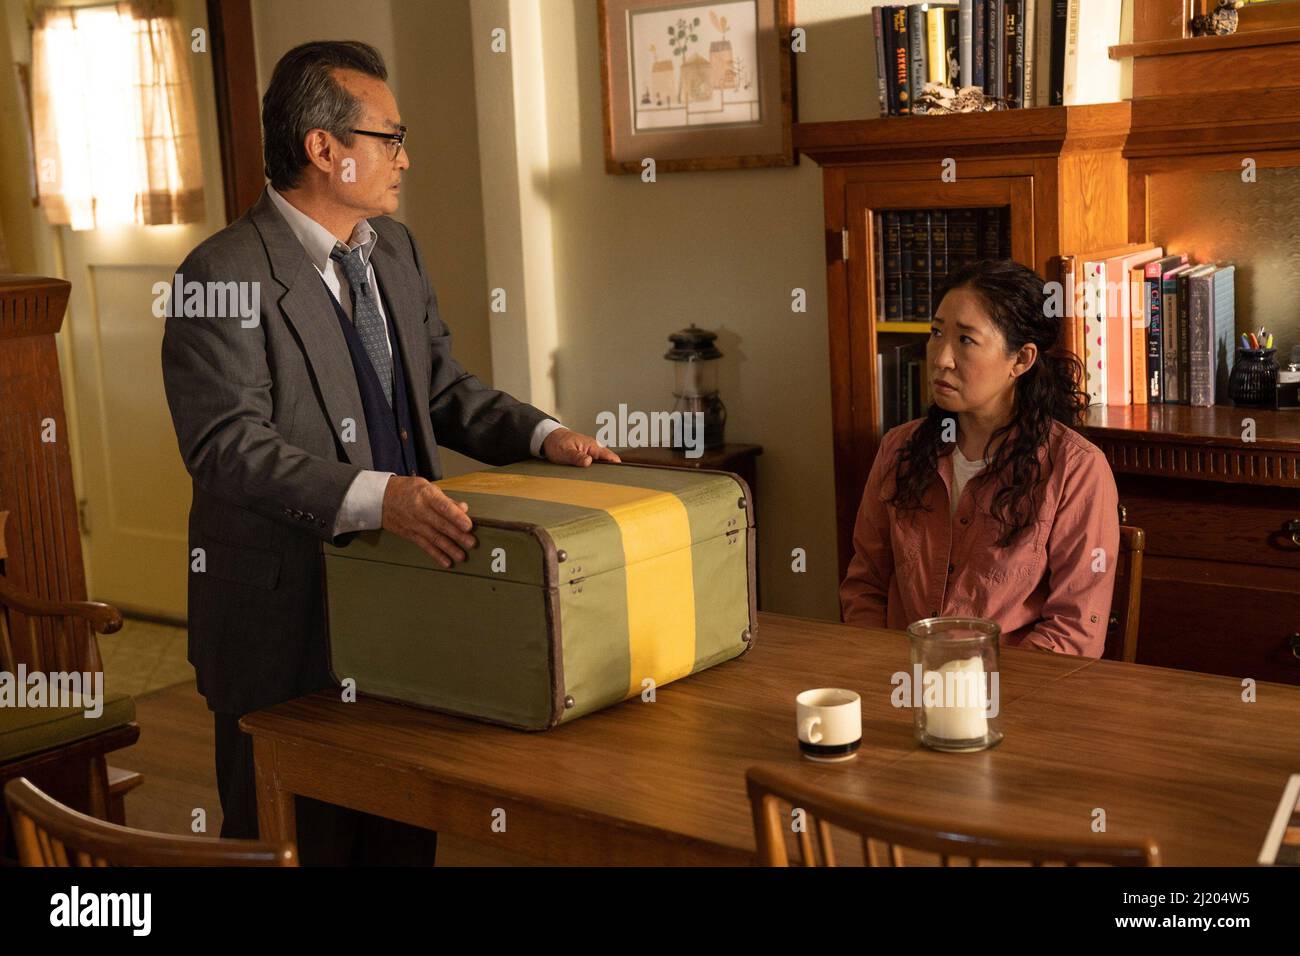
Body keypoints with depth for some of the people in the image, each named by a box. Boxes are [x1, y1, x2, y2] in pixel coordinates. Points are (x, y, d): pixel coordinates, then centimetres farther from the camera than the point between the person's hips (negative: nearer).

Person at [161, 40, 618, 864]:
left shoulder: (395, 249, 10)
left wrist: (542, 434, -1)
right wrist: (375, 496, -34)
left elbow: (441, 386, 16)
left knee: (408, 835, 18)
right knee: (299, 841, 7)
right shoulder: (224, 275, -16)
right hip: (286, 621, -7)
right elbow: (229, 444, -23)